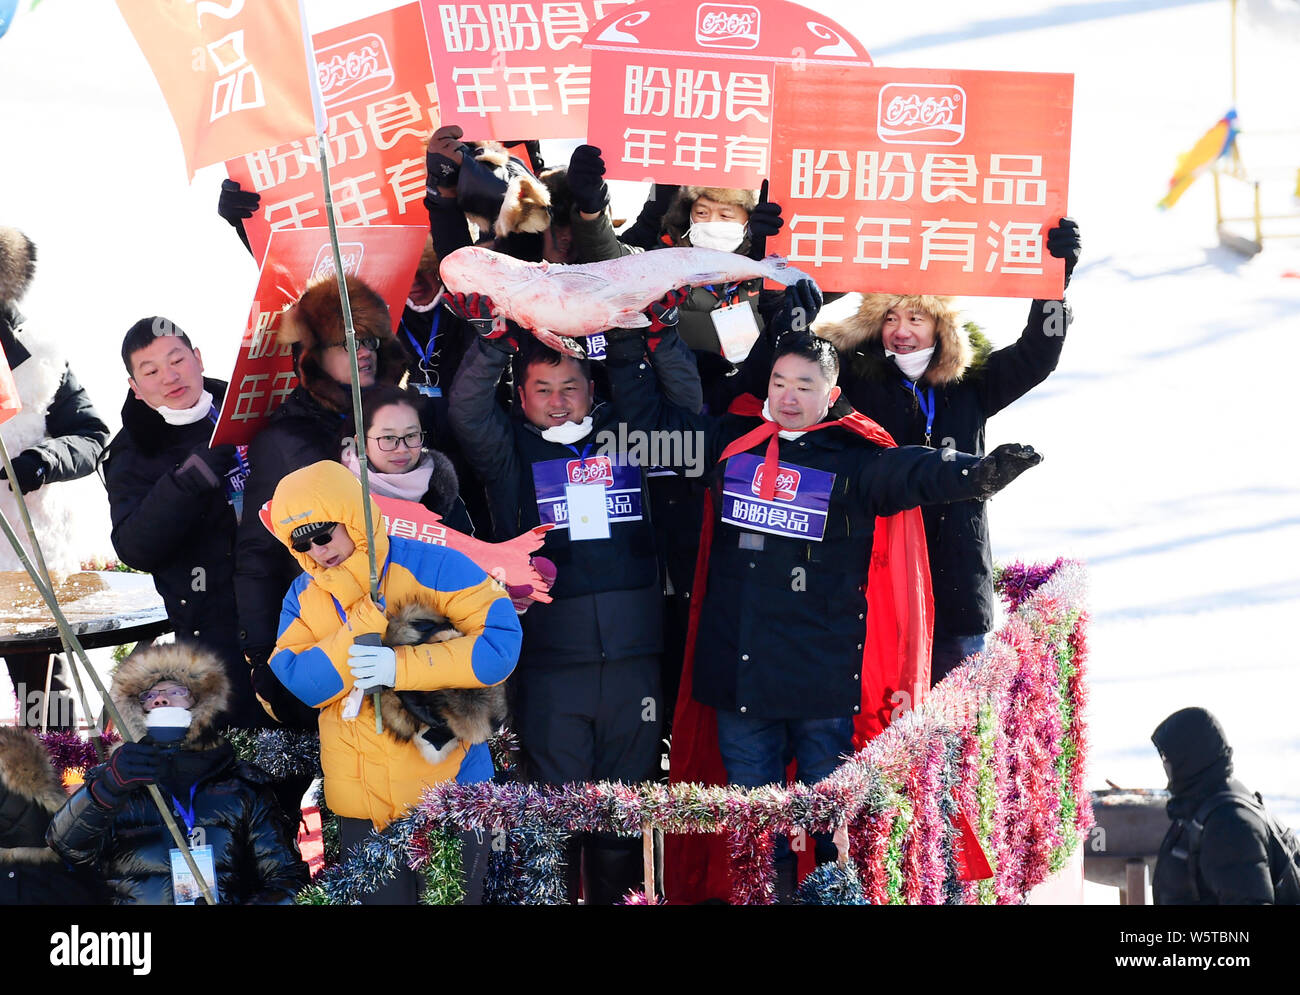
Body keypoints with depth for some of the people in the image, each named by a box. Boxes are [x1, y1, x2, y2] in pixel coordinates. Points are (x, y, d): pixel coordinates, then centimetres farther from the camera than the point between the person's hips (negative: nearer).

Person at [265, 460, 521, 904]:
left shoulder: (432, 568, -11)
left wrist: (403, 667, -26)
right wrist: (365, 617, -22)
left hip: (447, 789, -4)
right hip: (361, 806, 4)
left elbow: (501, 642, -20)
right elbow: (300, 685, -11)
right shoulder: (303, 597, 4)